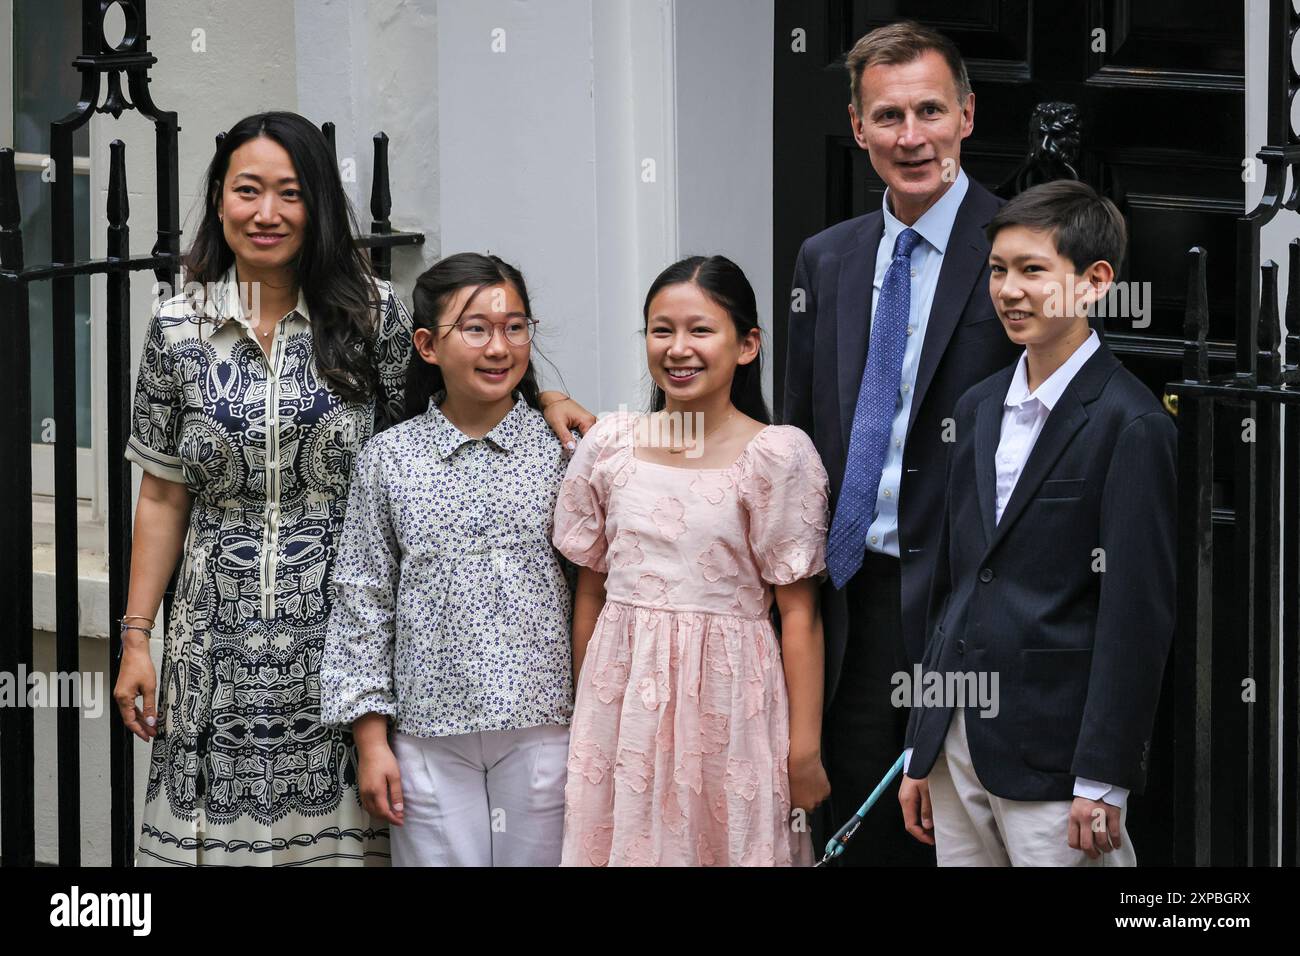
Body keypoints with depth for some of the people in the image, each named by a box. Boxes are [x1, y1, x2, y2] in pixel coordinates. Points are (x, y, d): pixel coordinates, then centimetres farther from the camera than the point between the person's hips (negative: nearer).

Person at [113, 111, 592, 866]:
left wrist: (540, 396, -8)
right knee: (219, 830, 2)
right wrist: (137, 637, 6)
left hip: (343, 633, -1)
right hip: (219, 646, 1)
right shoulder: (179, 328, 4)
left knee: (337, 831, -1)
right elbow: (163, 496, 8)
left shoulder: (373, 315, 0)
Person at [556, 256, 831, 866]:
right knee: (624, 843, 10)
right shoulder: (608, 445, 2)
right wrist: (584, 713, 12)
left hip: (726, 699, -3)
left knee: (727, 841, 6)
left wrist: (805, 748, -8)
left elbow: (798, 610, -7)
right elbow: (590, 591, 10)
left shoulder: (779, 455, -8)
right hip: (622, 696, 3)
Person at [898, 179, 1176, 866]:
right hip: (957, 748, 6)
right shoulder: (979, 408, 11)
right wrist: (921, 749, 15)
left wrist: (1104, 783, -14)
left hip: (1053, 757, -6)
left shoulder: (1130, 423, -10)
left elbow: (1137, 614, -13)